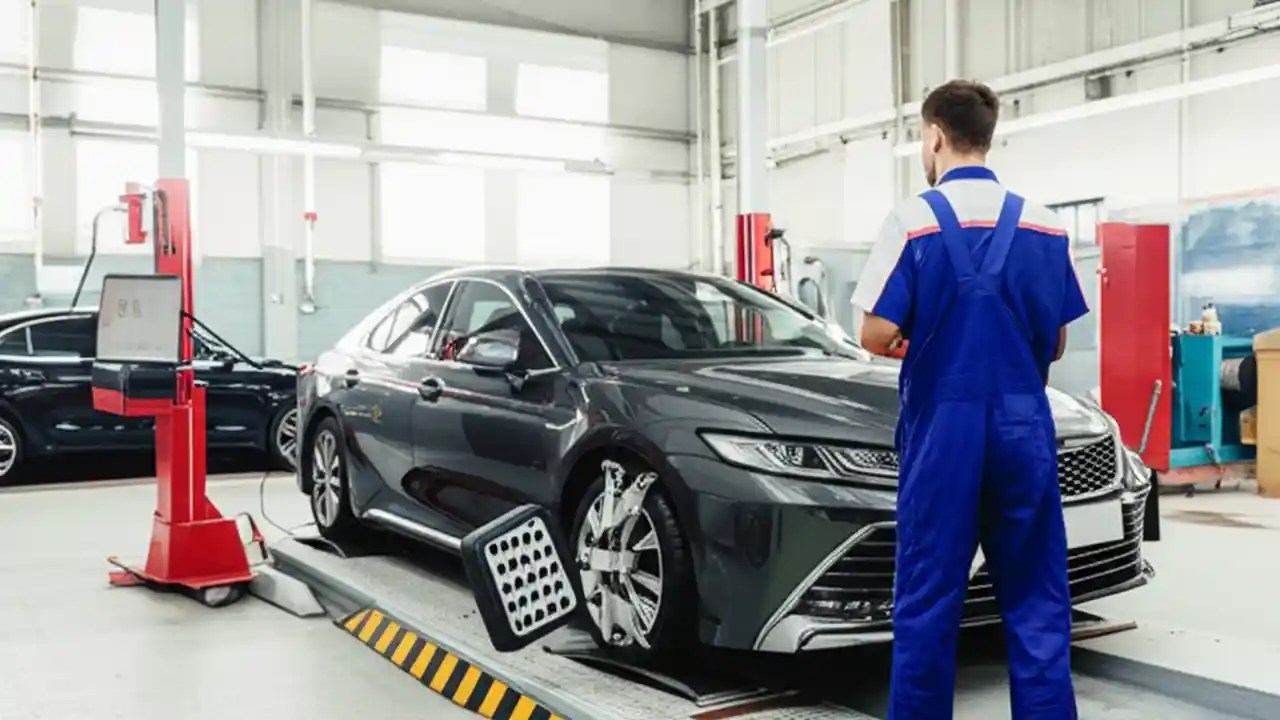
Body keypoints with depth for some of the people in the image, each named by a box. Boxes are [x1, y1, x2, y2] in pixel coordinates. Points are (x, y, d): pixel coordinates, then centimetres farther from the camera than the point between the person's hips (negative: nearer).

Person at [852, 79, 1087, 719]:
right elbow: (1055, 343, 10)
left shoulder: (915, 219, -6)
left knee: (927, 599, 5)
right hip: (1024, 426, 4)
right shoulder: (1044, 225, 6)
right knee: (1037, 601, 9)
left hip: (943, 425, -3)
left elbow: (877, 336, -11)